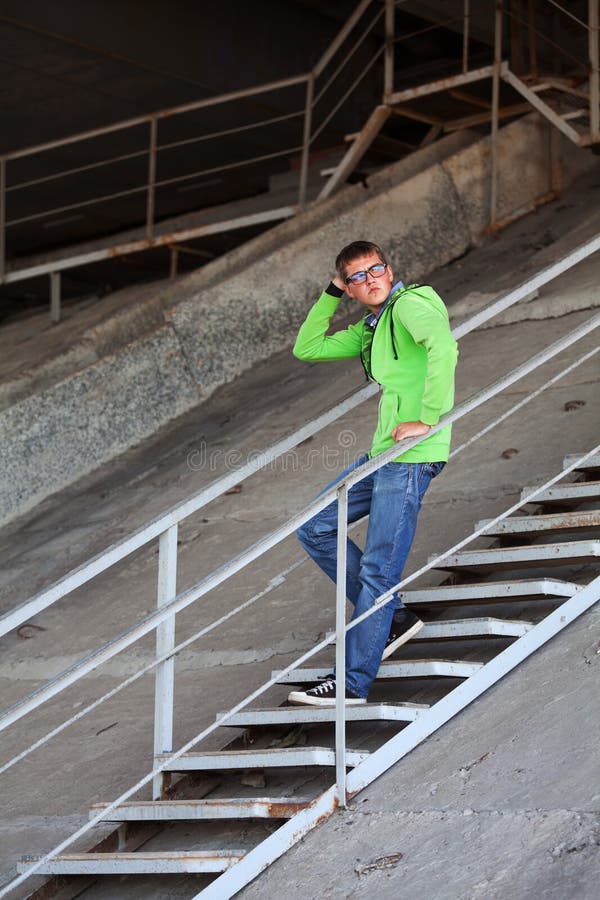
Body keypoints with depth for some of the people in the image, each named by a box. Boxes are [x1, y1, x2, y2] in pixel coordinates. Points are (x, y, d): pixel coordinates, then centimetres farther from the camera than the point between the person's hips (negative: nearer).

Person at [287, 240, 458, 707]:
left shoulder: (410, 303, -9)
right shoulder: (370, 328, 19)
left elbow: (444, 347, -28)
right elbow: (306, 348, 25)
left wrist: (427, 419, -27)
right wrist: (331, 295, 16)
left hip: (412, 456, -10)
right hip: (383, 454, 10)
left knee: (379, 569, -8)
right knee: (314, 528, 13)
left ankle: (354, 684, -3)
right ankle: (393, 616, 15)